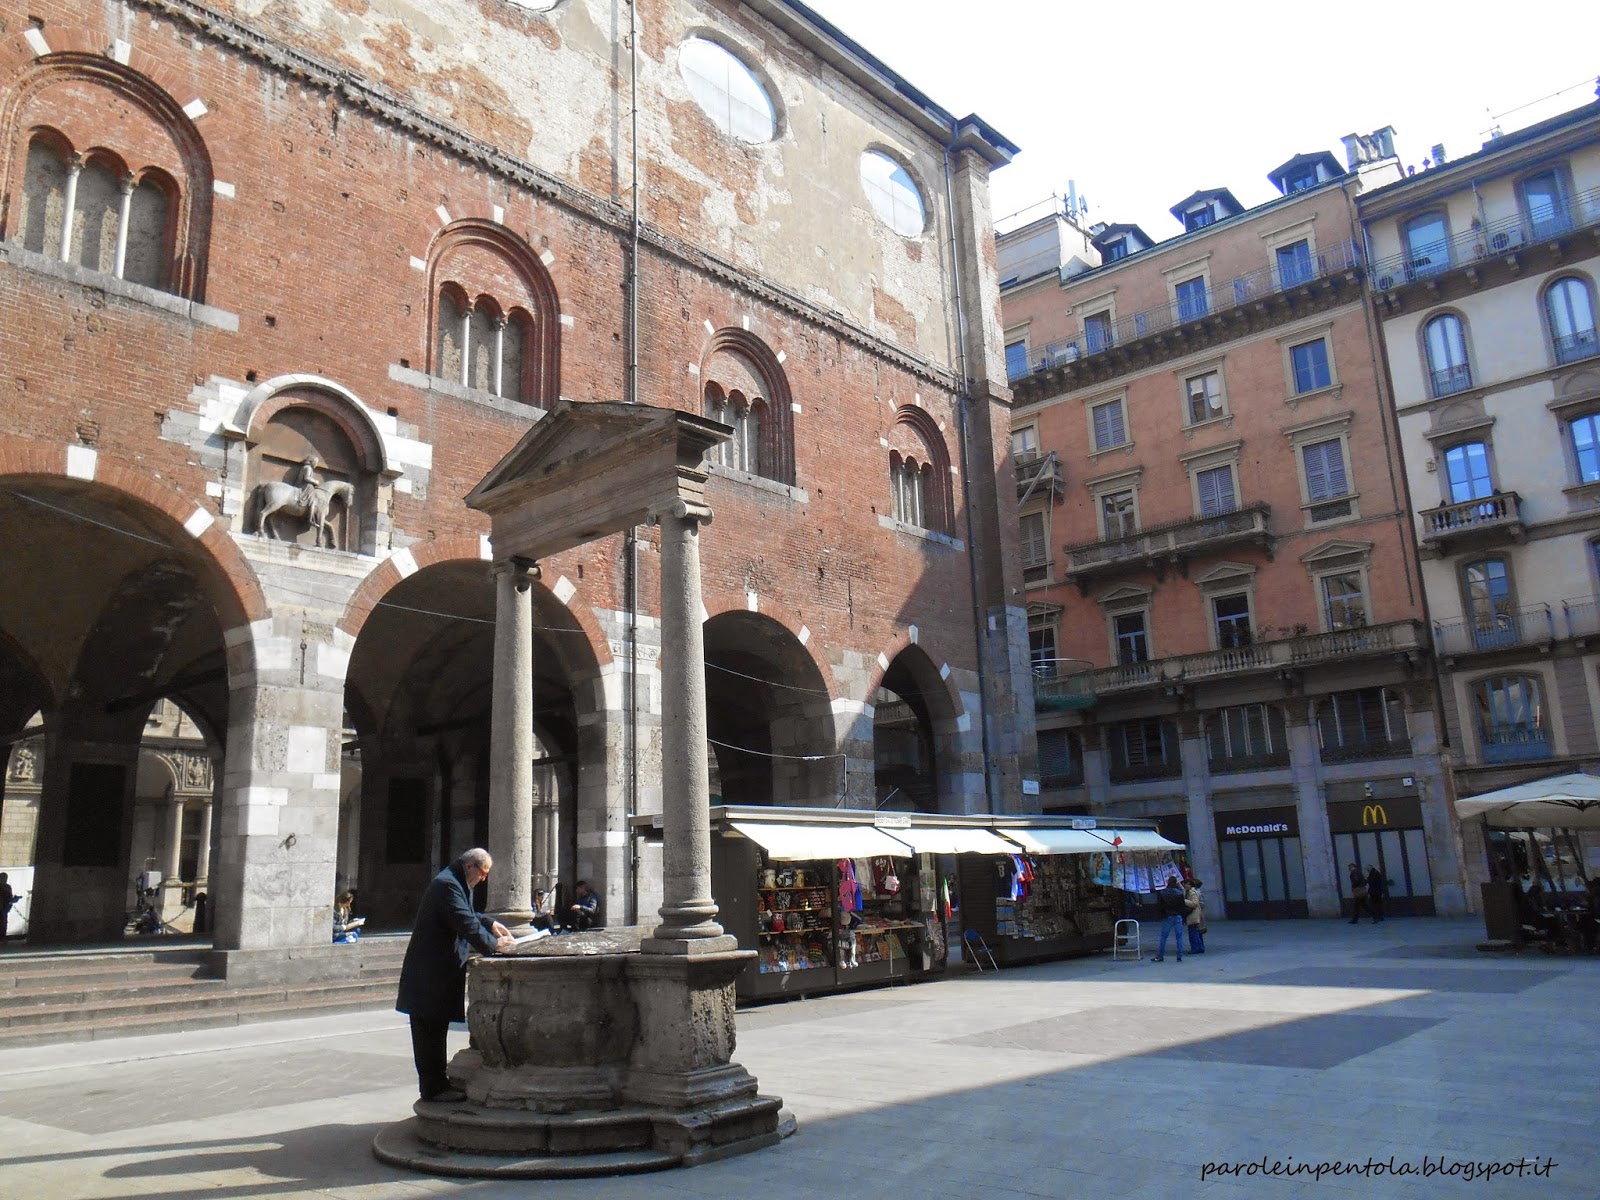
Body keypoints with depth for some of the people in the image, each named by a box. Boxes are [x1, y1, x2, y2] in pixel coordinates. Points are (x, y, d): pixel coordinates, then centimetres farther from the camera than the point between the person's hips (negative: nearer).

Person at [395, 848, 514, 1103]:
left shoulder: (455, 884, 15)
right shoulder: (447, 885, -19)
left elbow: (467, 915, 29)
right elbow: (466, 925, -25)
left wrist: (491, 924, 15)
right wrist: (493, 944, -18)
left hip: (439, 970, 11)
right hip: (430, 974, -11)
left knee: (435, 1029, 15)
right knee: (431, 1029, -4)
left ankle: (436, 1082, 22)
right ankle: (434, 1087, 1)